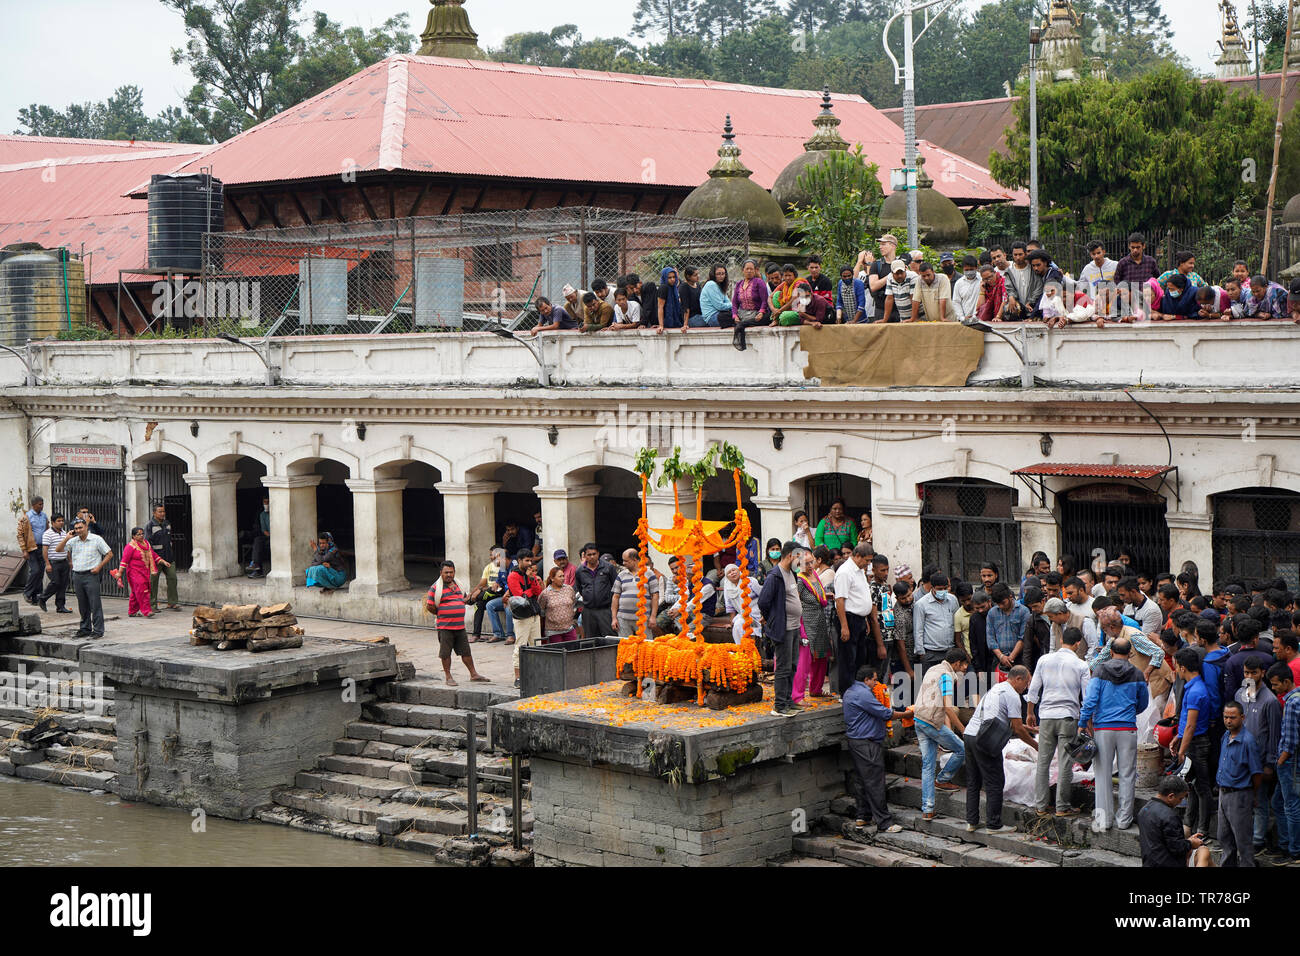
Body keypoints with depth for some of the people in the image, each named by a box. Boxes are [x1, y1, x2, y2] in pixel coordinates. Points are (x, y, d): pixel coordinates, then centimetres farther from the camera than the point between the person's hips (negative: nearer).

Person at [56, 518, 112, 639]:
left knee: (95, 604, -7)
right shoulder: (73, 541, 10)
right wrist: (67, 538, -2)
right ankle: (85, 629, 20)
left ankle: (98, 630, -5)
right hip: (77, 576, 5)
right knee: (82, 605, 11)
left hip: (91, 575, -5)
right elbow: (58, 549, 7)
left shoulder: (96, 540, -2)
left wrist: (99, 567, -7)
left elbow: (109, 554, 1)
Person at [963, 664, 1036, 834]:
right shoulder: (1012, 695, -5)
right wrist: (1036, 746, 6)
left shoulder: (996, 687, 23)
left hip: (969, 733, 9)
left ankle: (971, 822, 18)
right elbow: (1017, 729, -5)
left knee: (973, 782, 15)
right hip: (985, 741, -9)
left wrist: (1029, 728, 37)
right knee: (994, 784, -2)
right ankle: (994, 825, 1)